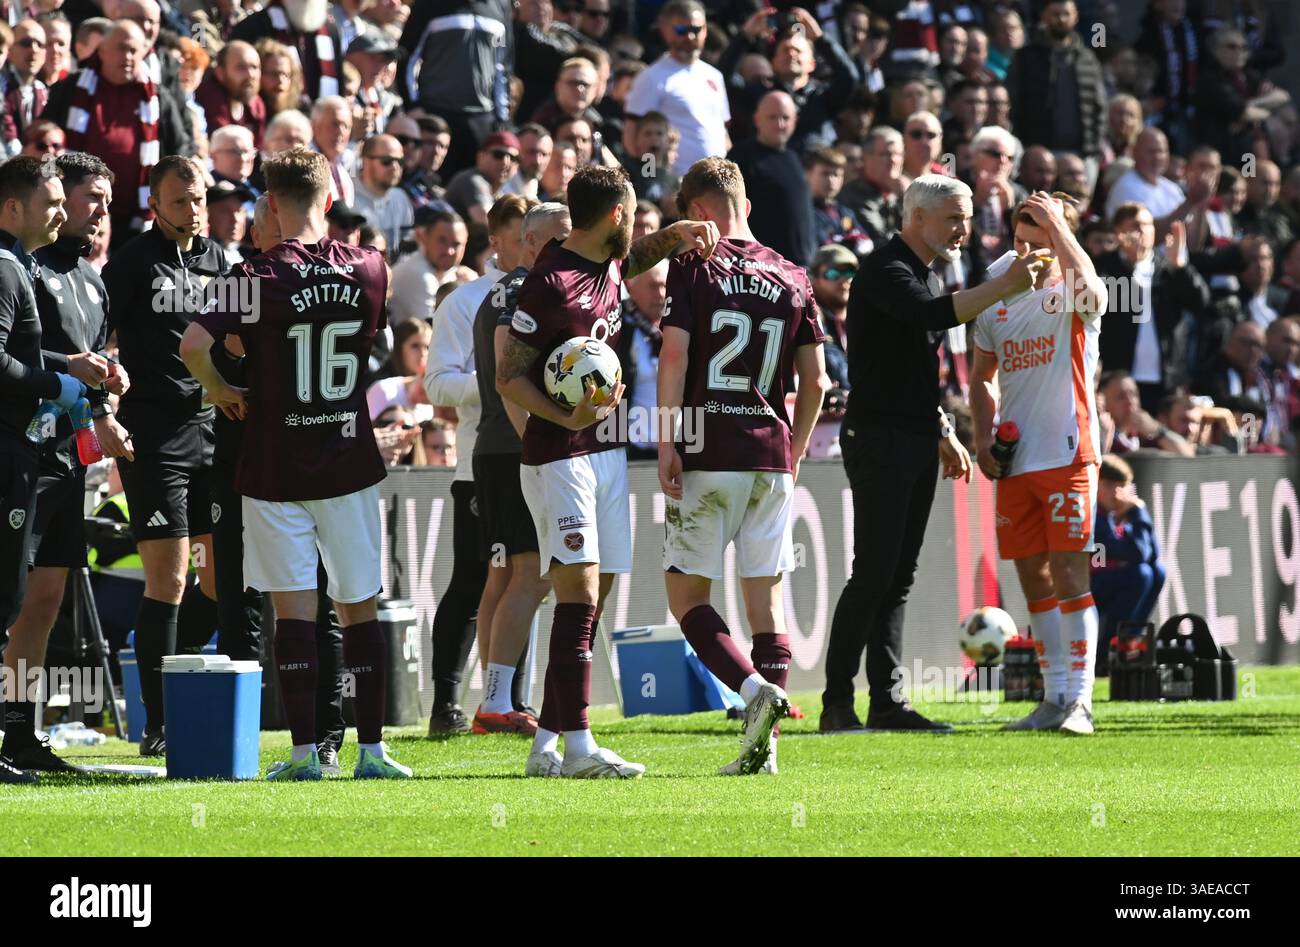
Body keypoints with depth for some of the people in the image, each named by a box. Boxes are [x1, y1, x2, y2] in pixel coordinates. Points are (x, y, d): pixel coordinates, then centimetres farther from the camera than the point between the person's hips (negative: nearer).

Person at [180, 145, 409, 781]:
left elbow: (194, 343, -21)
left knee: (294, 606, -1)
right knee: (359, 606, 8)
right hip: (351, 461, 3)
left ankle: (304, 751, -5)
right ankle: (371, 749, 7)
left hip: (276, 466, -3)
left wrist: (222, 391, -4)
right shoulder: (369, 269, 1)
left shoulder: (260, 276, -11)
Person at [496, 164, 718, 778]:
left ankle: (545, 746, 10)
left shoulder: (609, 265, 10)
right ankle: (578, 746, -16)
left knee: (589, 604, 6)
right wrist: (566, 417, -27)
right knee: (580, 595, -14)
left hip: (606, 450, 9)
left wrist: (685, 233, 13)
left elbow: (648, 250, 35)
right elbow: (508, 377, -13)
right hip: (559, 455, -9)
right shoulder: (551, 281, -15)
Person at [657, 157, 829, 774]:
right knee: (766, 601, 6)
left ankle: (754, 688, -20)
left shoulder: (693, 266, -1)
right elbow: (814, 382, 11)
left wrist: (666, 446, -11)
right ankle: (762, 745, -1)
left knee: (687, 595, 3)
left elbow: (674, 356, -11)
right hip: (772, 456, 4)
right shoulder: (791, 278, 12)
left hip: (706, 455, -4)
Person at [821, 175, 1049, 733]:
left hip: (917, 443, 9)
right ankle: (837, 703, -9)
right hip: (879, 439, -9)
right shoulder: (885, 271, -10)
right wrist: (1004, 286, -32)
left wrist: (944, 434, 25)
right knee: (874, 576, -11)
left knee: (897, 579, 7)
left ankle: (887, 703, 7)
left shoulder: (923, 274, 20)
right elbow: (935, 314, -30)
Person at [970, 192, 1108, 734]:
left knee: (1068, 573, -10)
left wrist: (1056, 223, -20)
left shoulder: (1073, 297, -4)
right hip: (1015, 464, 6)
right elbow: (983, 379, 24)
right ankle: (1054, 698, 15)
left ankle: (1079, 699, -9)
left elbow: (1088, 287, -31)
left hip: (1067, 456, -6)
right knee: (1033, 579, 8)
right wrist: (982, 437, 9)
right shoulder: (997, 303, 13)